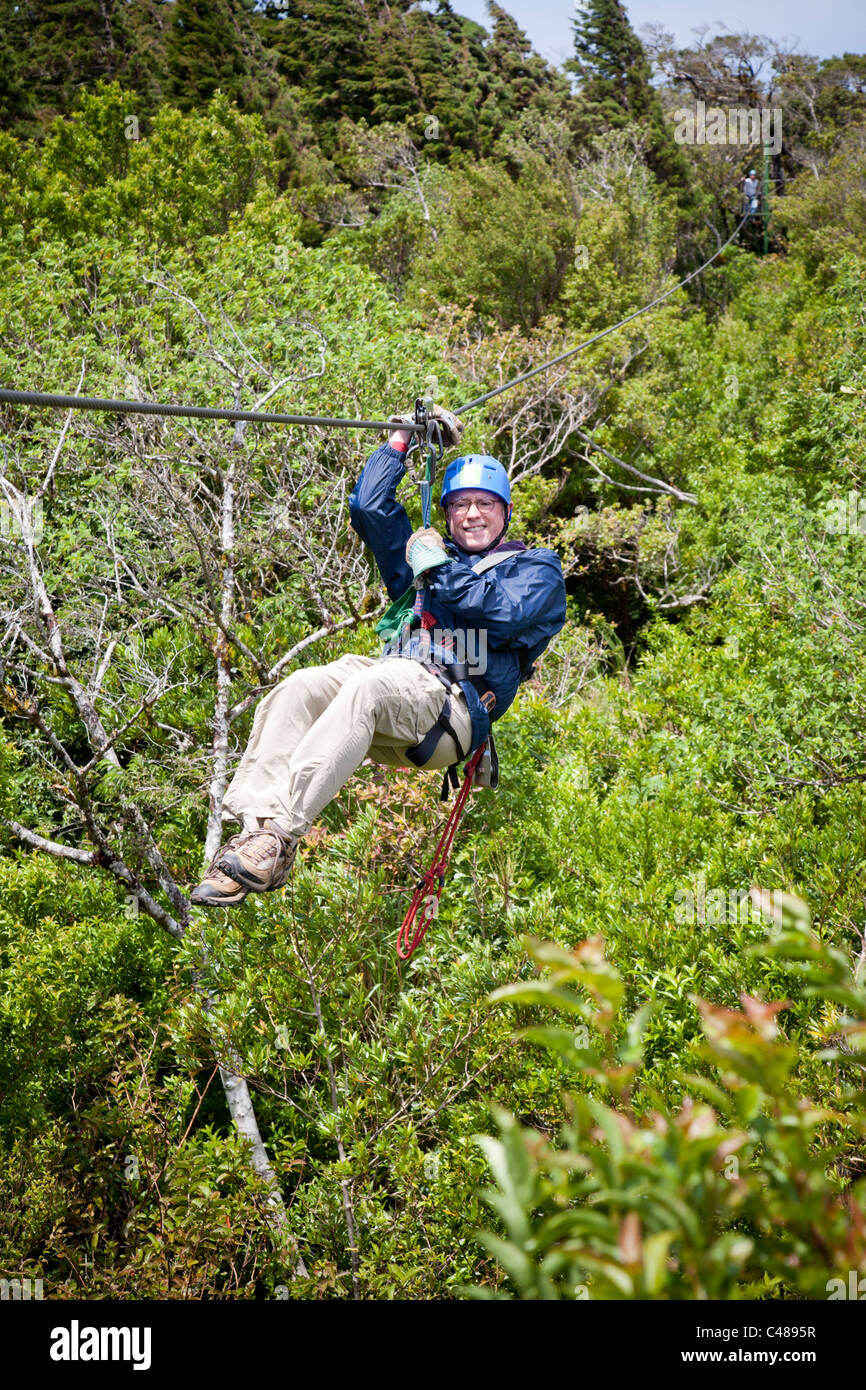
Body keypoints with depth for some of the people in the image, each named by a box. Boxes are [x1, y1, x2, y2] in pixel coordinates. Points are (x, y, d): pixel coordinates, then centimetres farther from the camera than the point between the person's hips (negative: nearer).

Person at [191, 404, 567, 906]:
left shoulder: (536, 568, 19)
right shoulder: (425, 550, 35)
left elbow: (507, 612, -3)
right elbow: (370, 507, 32)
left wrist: (439, 570, 3)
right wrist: (403, 439, 32)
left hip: (457, 710, -6)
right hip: (394, 684, 6)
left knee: (367, 687, -38)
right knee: (298, 689, -26)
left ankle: (280, 838, -49)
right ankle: (257, 822, -40)